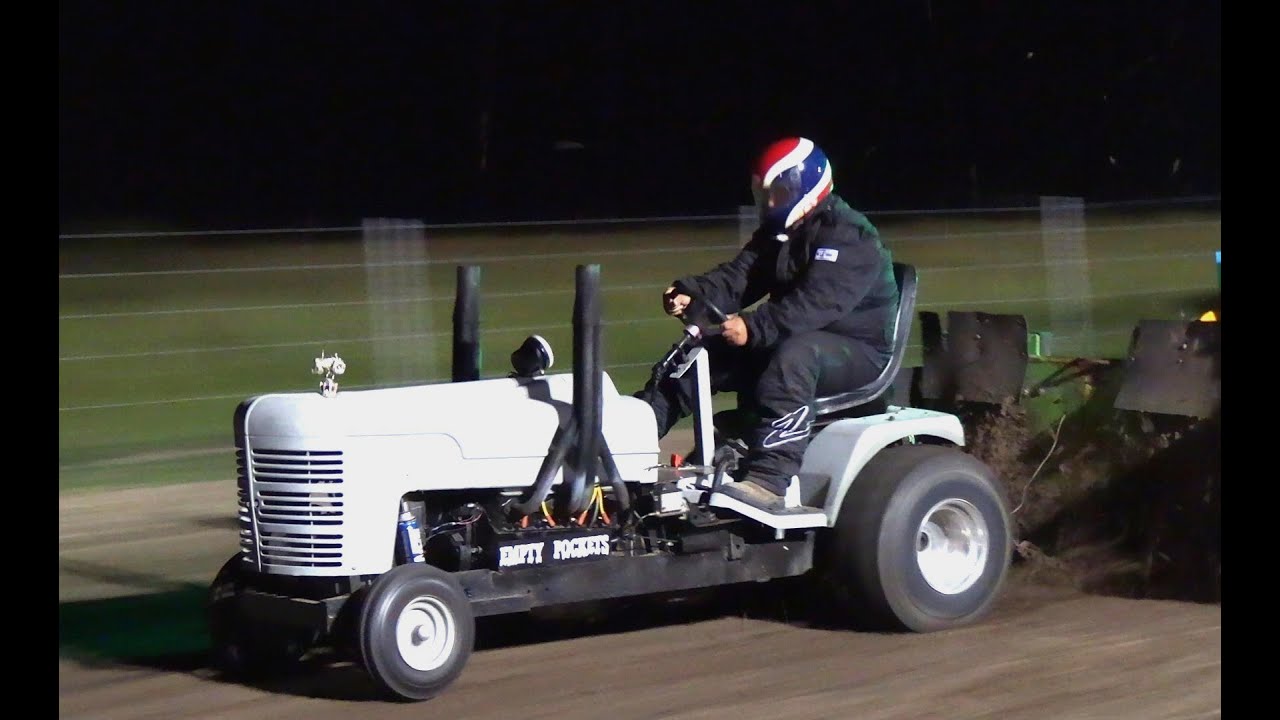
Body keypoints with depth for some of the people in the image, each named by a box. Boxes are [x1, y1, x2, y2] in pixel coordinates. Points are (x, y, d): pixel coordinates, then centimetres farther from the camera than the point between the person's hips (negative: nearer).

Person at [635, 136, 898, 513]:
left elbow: (816, 302, -31)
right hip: (792, 340, 9)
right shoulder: (777, 234, 12)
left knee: (792, 356, -39)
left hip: (858, 351, -9)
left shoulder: (850, 237, -17)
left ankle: (767, 480, -51)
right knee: (704, 354, -6)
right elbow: (737, 277, 0)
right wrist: (691, 293, -20)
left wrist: (754, 327, -43)